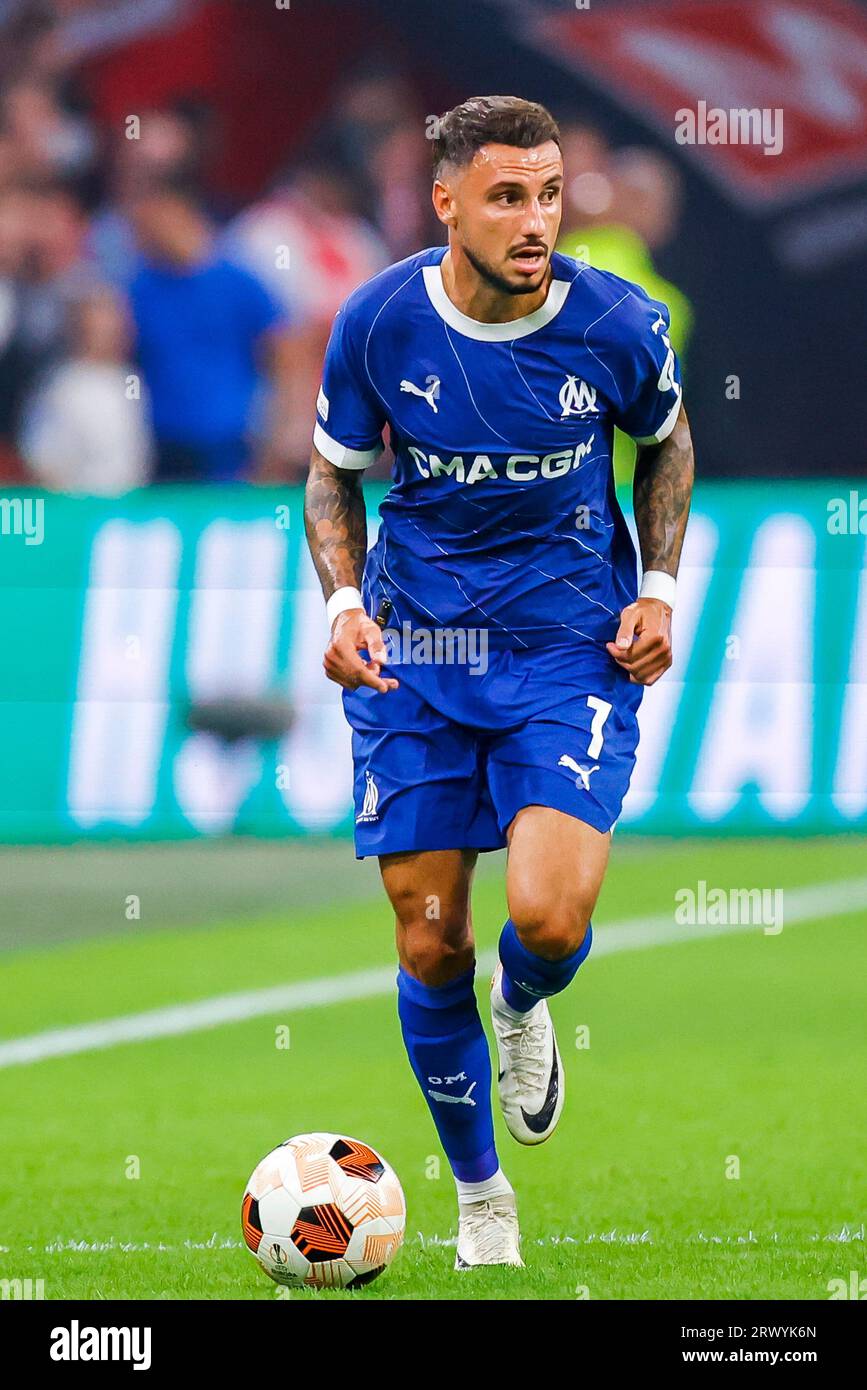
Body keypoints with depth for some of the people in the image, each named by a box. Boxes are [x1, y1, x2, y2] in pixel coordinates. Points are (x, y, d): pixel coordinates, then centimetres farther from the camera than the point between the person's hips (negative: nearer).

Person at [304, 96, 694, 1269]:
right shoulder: (379, 323, -10)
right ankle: (480, 1193, 24)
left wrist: (658, 592, 1)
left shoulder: (617, 326, -11)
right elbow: (334, 474, 6)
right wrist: (344, 605, -10)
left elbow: (666, 443, 11)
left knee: (549, 918, -21)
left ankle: (525, 1006, 19)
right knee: (430, 942, 2)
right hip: (415, 653, 1)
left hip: (573, 648, -1)